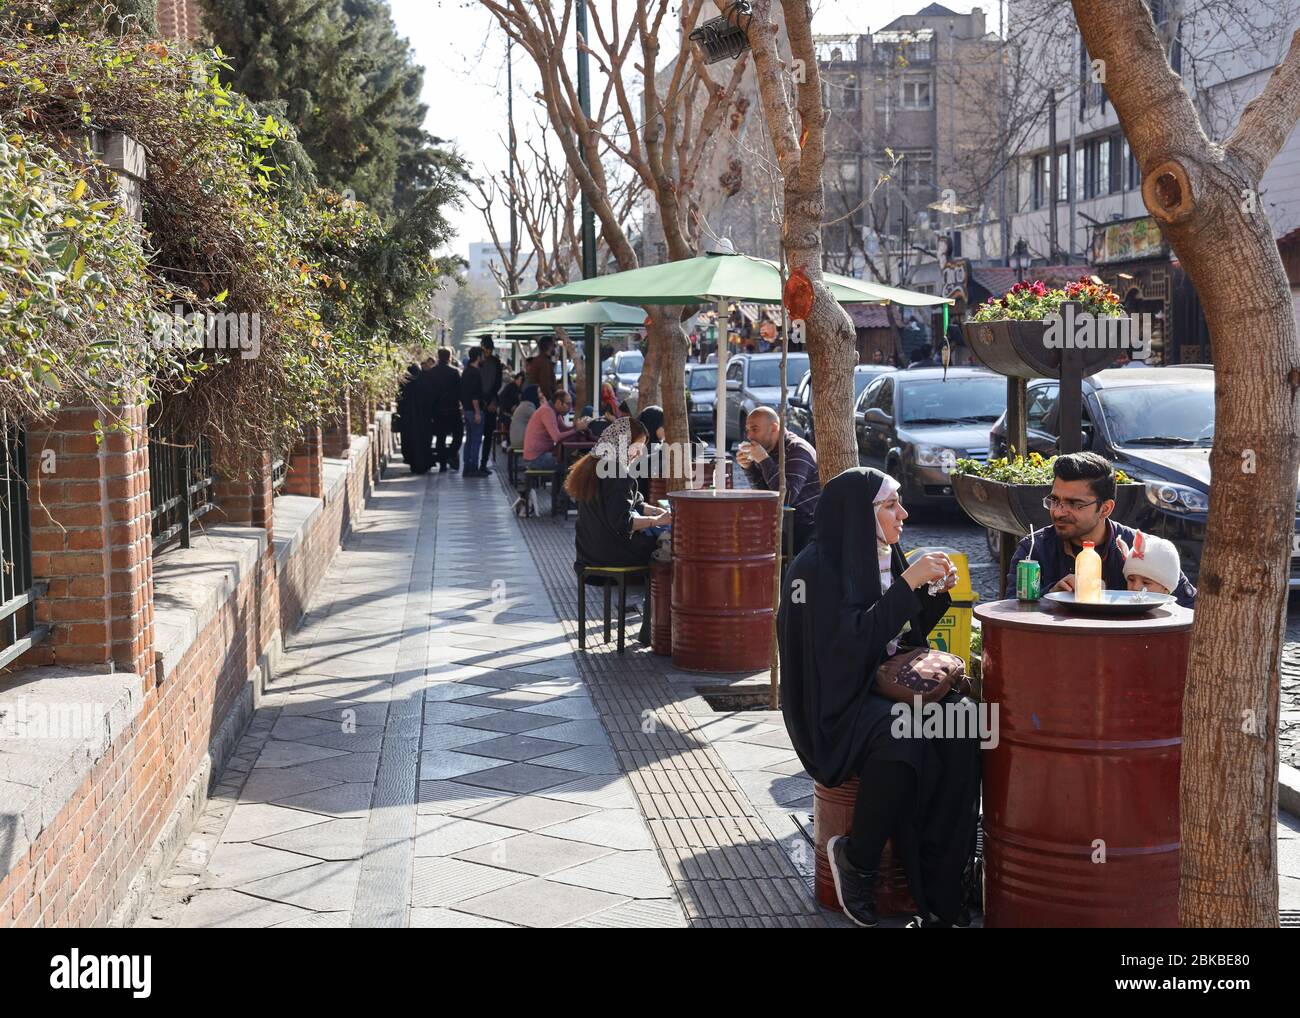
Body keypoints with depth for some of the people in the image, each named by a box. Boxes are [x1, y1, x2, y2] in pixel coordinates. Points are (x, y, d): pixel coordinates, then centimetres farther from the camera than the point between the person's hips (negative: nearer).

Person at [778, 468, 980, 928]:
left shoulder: (884, 558, 11)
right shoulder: (815, 567, -11)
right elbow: (850, 644, -22)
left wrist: (936, 592, 2)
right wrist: (907, 584, -20)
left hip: (889, 692, 7)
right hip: (837, 707, -7)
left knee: (961, 724, -23)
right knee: (902, 734, -36)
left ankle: (938, 894, -22)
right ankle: (854, 858, -12)